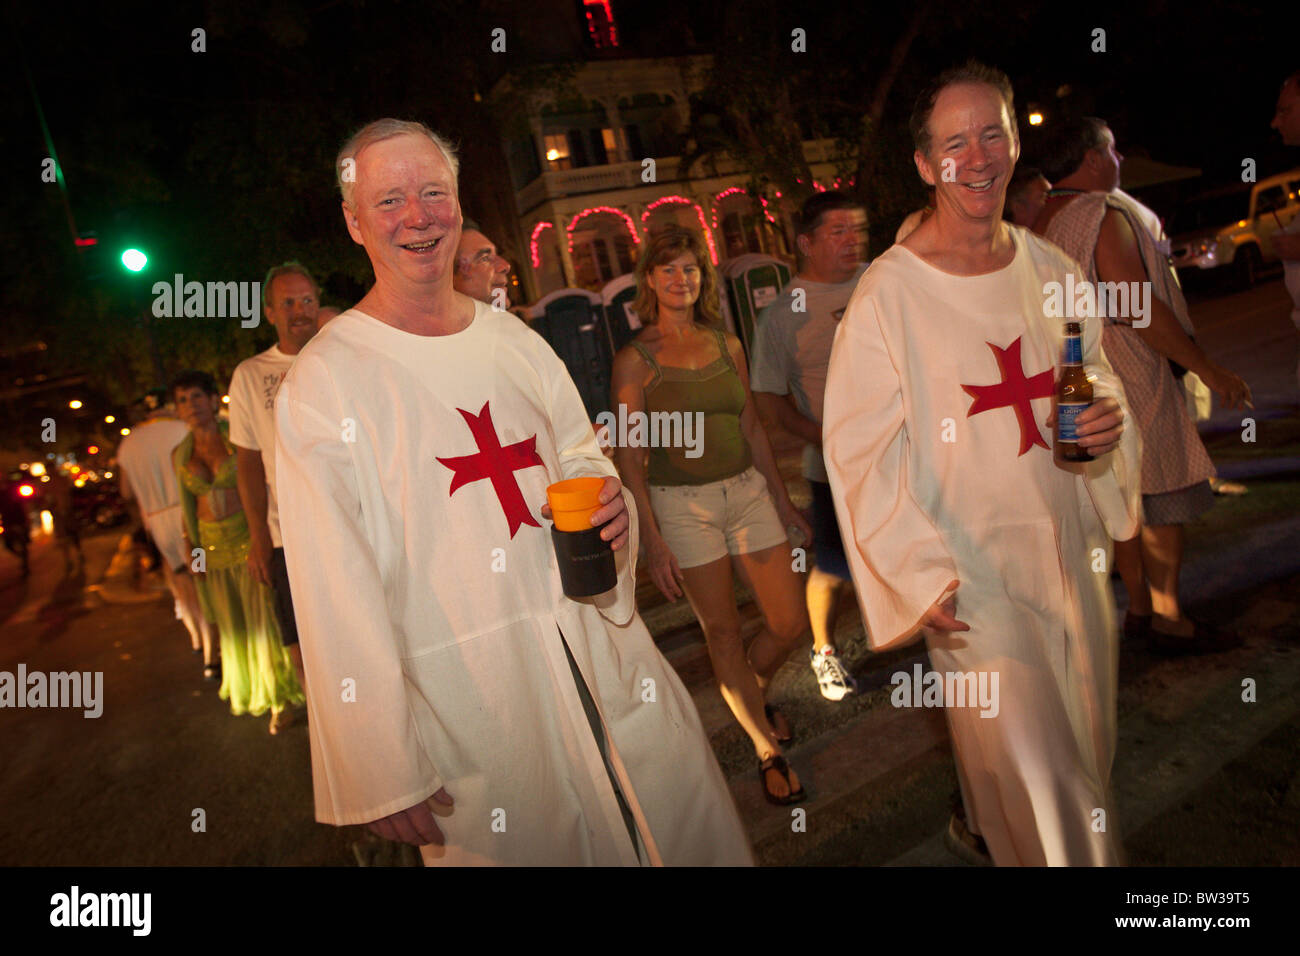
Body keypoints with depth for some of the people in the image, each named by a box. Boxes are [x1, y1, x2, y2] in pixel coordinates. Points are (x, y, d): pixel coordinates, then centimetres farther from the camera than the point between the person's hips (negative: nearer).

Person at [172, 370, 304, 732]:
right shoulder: (180, 455, 5)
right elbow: (187, 505, 12)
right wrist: (192, 550, 7)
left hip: (248, 537, -4)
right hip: (212, 544, 4)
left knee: (261, 617, -2)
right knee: (230, 621, 14)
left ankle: (279, 698, 10)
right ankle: (245, 691, 32)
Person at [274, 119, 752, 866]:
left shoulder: (516, 342, 8)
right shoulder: (323, 382, -8)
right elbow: (337, 596, -11)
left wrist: (605, 496, -7)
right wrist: (384, 775, -12)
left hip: (598, 644, 5)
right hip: (467, 692, -4)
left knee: (690, 827, 11)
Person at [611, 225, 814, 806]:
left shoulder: (727, 344, 8)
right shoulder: (635, 359, -5)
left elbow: (752, 428, 14)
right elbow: (628, 456, -7)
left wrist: (782, 501, 15)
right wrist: (652, 540, -11)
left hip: (749, 491, 4)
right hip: (682, 503, -4)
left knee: (791, 624, 4)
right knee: (723, 632, 7)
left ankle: (752, 695, 38)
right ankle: (766, 749, 26)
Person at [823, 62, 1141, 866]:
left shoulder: (1051, 271, 4)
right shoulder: (887, 293, -14)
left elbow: (1096, 376, 17)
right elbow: (861, 451, -13)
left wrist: (1106, 415, -8)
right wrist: (920, 575, -16)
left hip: (1069, 550, 7)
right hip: (970, 568, -6)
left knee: (1085, 745, 21)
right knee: (1033, 770, -3)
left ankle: (980, 824, 48)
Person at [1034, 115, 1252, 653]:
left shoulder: (1043, 223, 13)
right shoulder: (1103, 215, -15)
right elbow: (1138, 308, -22)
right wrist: (1207, 369, -17)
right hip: (1126, 381, -9)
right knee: (1163, 496, -1)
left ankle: (1140, 608, 22)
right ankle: (1167, 617, 6)